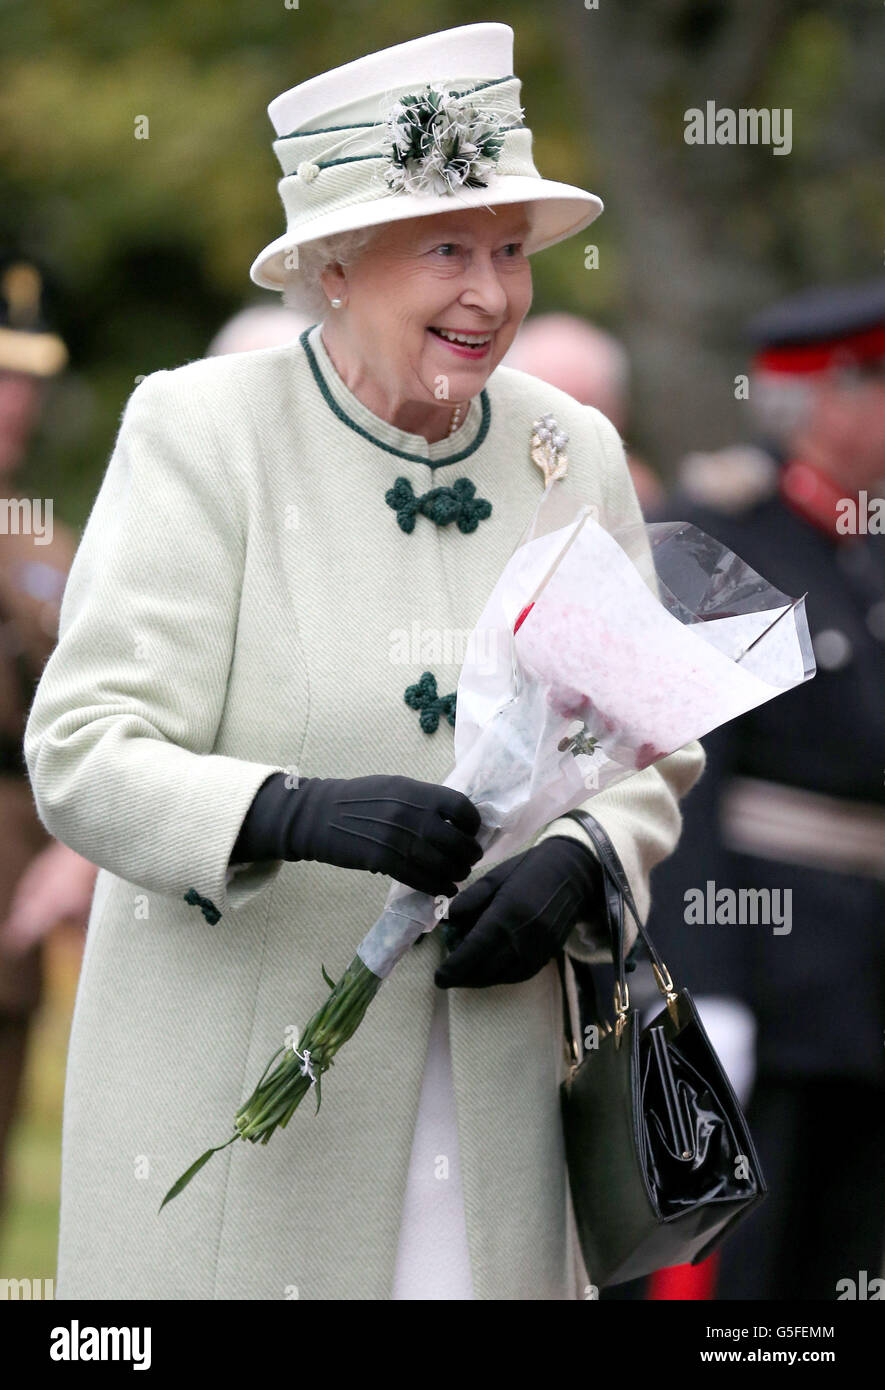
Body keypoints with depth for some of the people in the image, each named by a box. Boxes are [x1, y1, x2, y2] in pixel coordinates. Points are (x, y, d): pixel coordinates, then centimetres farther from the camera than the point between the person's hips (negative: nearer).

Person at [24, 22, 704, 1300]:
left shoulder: (573, 451, 6)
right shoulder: (200, 431, -7)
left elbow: (652, 748, 14)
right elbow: (82, 755, -14)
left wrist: (577, 866, -9)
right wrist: (300, 810, -32)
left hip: (500, 1088, 4)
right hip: (233, 1087, -4)